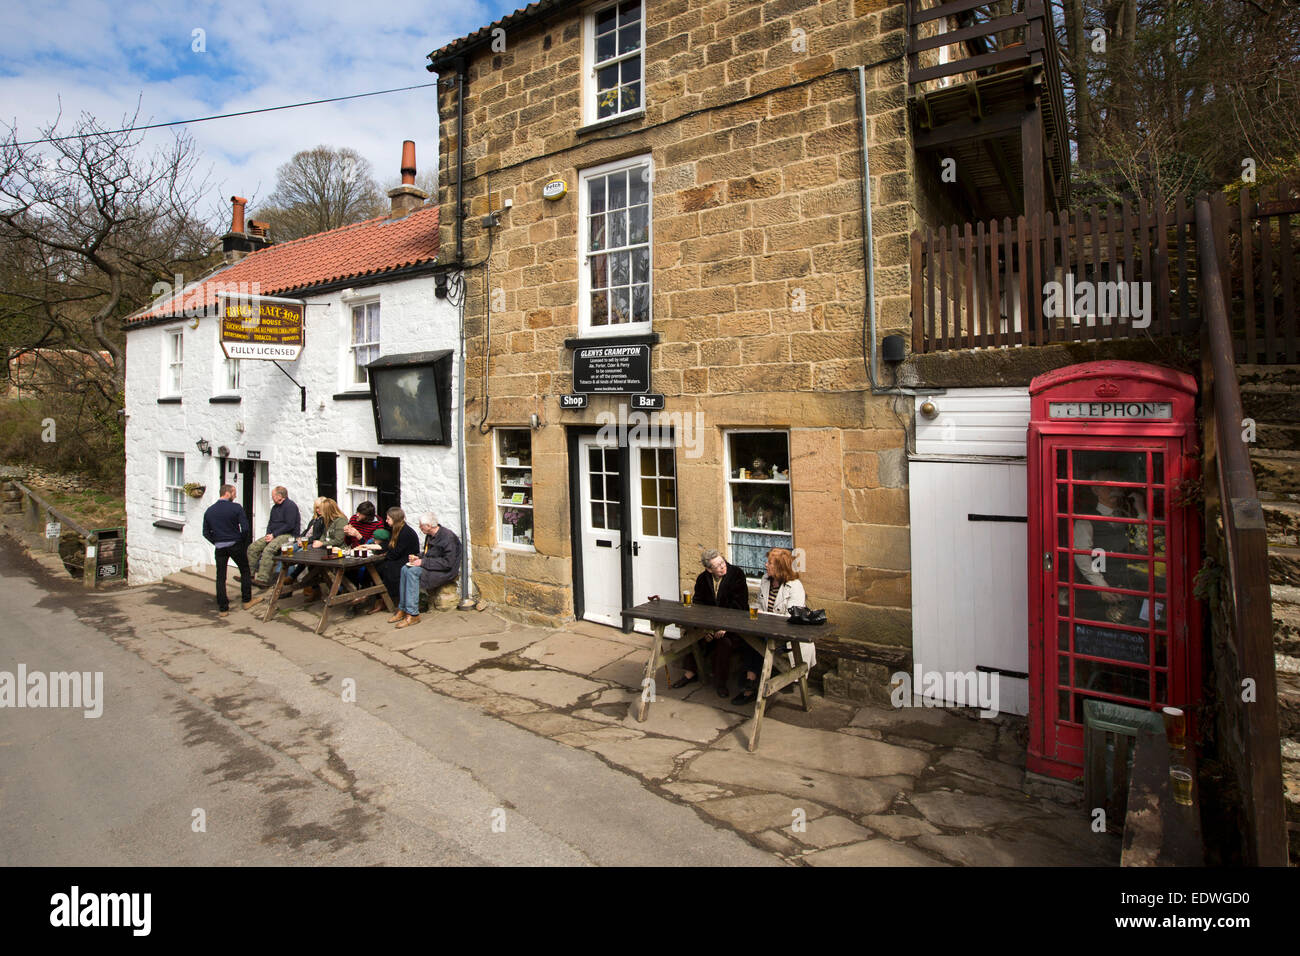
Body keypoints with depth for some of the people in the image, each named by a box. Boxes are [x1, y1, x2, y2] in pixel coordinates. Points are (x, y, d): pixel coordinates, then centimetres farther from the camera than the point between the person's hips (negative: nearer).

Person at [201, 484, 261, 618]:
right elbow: (245, 528, -14)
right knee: (245, 571, 14)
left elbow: (206, 533, 7)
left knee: (220, 578, 7)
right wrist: (243, 542, 1)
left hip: (219, 548, 3)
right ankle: (247, 601, 20)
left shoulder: (209, 511, 5)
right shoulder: (236, 507, -9)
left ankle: (222, 609, 8)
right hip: (236, 545, -3)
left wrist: (217, 542, 15)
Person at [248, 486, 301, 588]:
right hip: (273, 535, 10)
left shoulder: (290, 506, -10)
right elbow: (270, 522, 24)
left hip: (288, 535, -10)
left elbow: (290, 525, -18)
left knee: (268, 550, -32)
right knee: (253, 548, -2)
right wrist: (268, 534, 3)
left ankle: (263, 579, -36)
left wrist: (274, 534, -16)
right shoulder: (275, 507, 21)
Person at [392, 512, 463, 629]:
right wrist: (418, 557, 3)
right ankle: (402, 609, -8)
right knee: (405, 569, -12)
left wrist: (424, 562, -21)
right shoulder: (430, 535, 10)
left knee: (413, 571, -26)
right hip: (431, 567, 9)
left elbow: (448, 563, -23)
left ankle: (413, 615, -23)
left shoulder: (448, 537, -18)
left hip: (446, 571, -9)